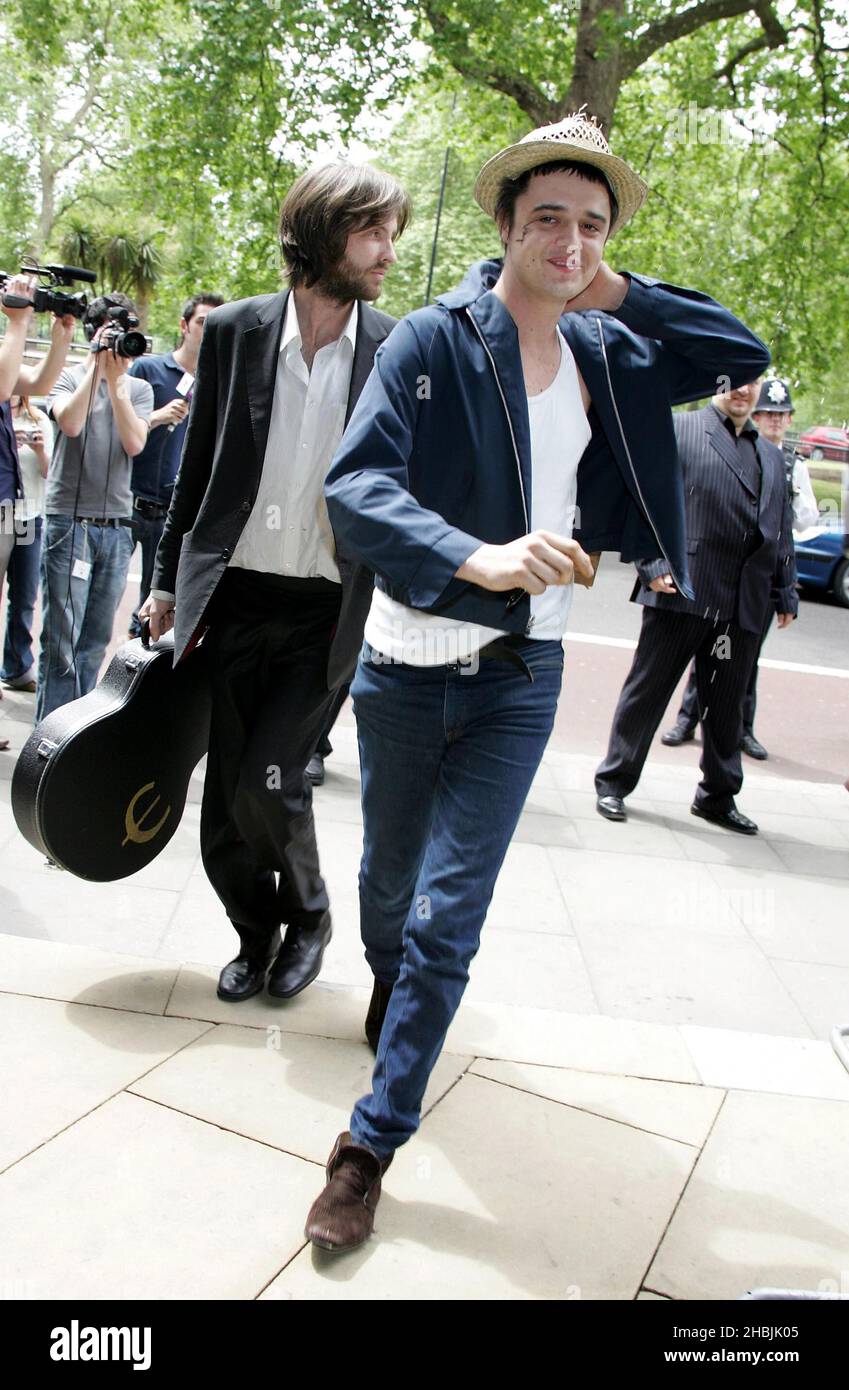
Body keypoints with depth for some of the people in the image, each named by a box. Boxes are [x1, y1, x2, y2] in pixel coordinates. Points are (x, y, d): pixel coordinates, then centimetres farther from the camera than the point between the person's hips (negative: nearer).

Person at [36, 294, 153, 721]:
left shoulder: (139, 388, 14)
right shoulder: (68, 377, 5)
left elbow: (134, 444, -2)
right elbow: (70, 423, -15)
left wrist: (116, 378, -5)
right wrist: (96, 365, -8)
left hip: (116, 526, 4)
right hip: (69, 521, -4)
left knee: (96, 642, 7)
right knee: (61, 642, -6)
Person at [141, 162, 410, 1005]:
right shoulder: (234, 331, 1)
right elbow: (197, 467, 8)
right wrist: (168, 580, 10)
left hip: (328, 612, -2)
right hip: (233, 600, 2)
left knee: (269, 779, -11)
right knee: (224, 813, 7)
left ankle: (308, 911, 21)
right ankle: (258, 933, 33)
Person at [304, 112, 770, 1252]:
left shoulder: (608, 355, 5)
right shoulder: (433, 338, -10)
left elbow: (743, 355, 12)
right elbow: (357, 485, -21)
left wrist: (617, 293, -1)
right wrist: (481, 559, -38)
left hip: (519, 679, 2)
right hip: (406, 667, -1)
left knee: (449, 919, -2)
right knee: (389, 876, 19)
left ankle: (373, 1143, 12)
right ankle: (389, 984, 53)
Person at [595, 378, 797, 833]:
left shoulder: (771, 456, 21)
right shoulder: (678, 430, 3)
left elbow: (782, 532, 21)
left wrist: (786, 594, 16)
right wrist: (653, 565, -14)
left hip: (743, 607, 5)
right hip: (681, 592, -5)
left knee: (727, 703, 12)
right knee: (647, 691, 4)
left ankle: (718, 796, 25)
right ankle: (613, 782, 17)